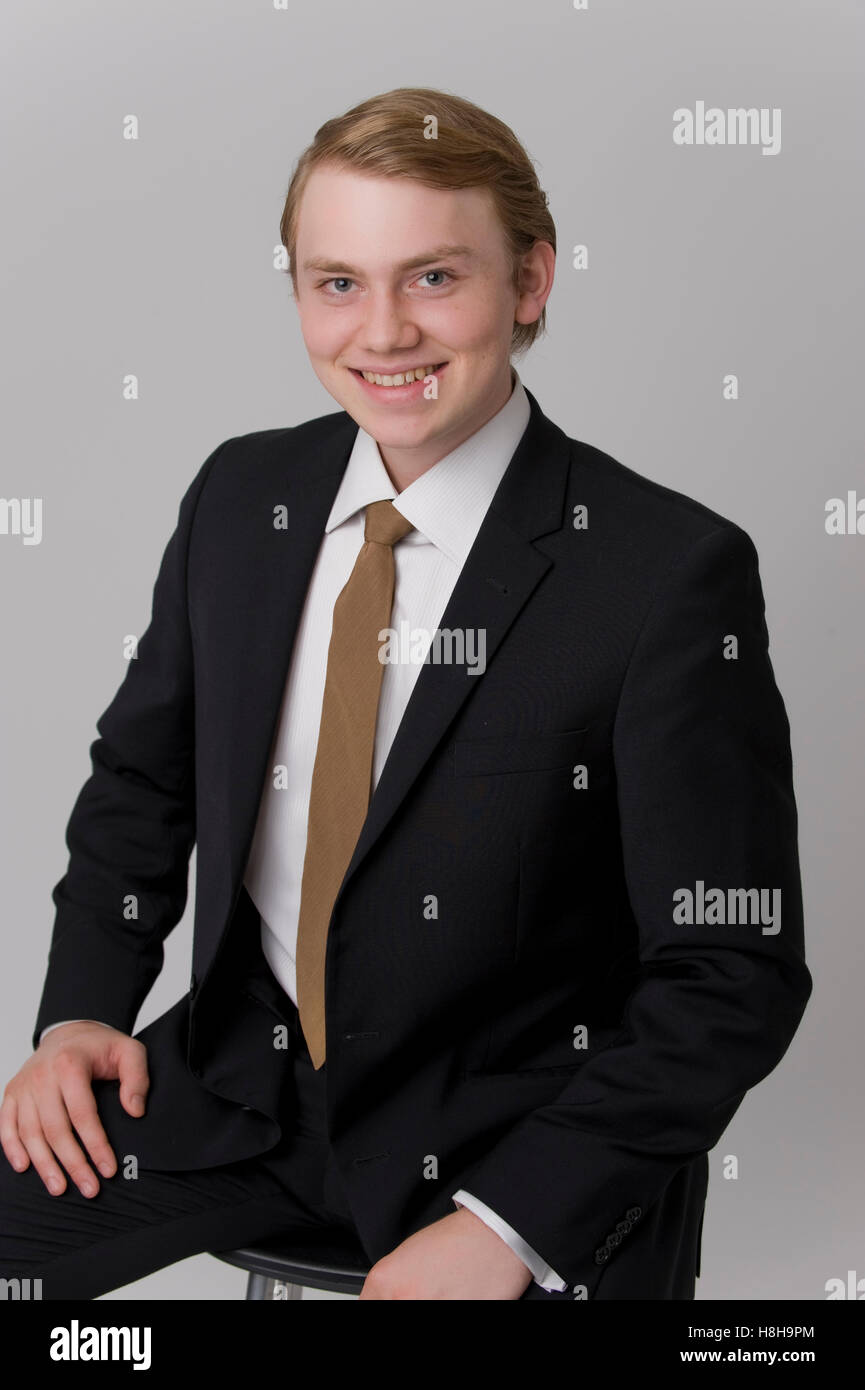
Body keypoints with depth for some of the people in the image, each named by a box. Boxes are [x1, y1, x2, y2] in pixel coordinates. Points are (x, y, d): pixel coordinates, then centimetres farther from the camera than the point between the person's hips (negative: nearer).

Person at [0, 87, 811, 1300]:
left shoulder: (674, 573, -16)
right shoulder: (240, 496, 0)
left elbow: (733, 973, -14)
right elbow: (142, 775, 12)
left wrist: (507, 1223, -21)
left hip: (519, 1129, -3)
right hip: (244, 1076, 4)